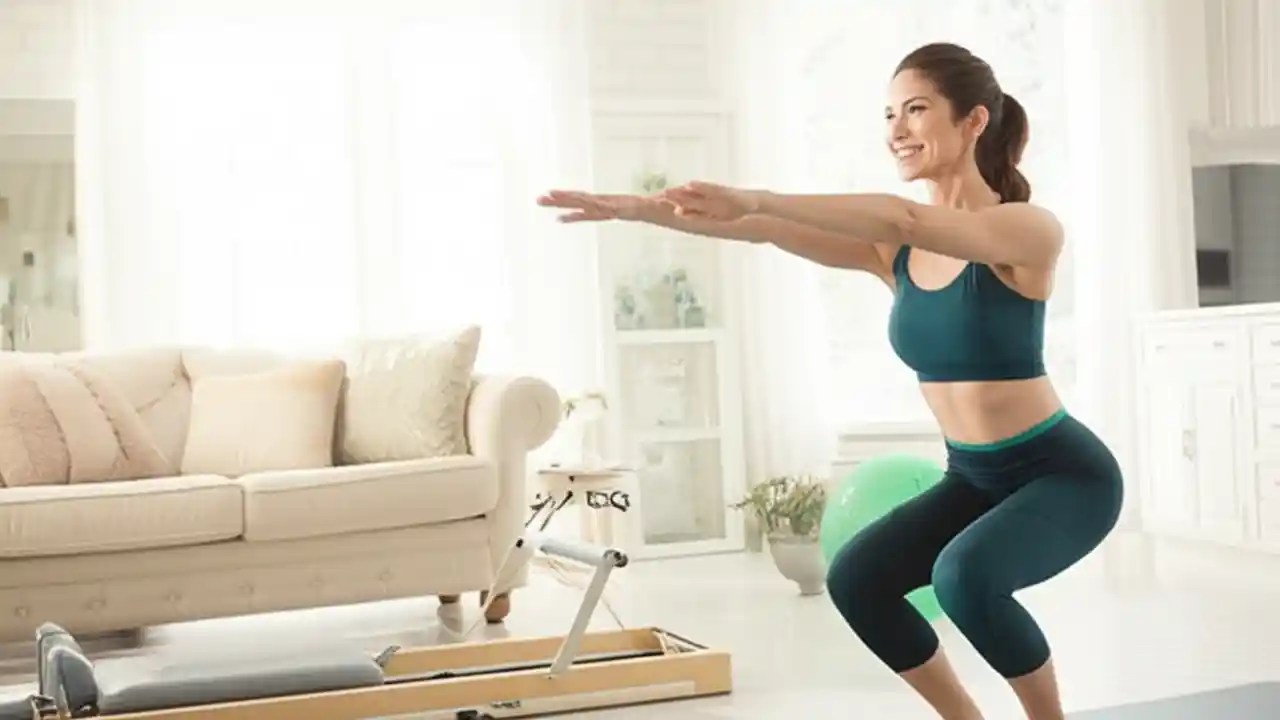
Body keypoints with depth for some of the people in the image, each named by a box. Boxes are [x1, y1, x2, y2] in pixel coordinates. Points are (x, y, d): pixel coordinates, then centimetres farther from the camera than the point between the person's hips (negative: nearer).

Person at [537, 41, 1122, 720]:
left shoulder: (1029, 230, -18)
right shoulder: (893, 248, 0)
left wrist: (758, 198, -46)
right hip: (975, 477, 7)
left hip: (1065, 472, -6)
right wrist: (640, 208, -22)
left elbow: (906, 218, -37)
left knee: (964, 575, -31)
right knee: (855, 579, -11)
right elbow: (765, 231, -10)